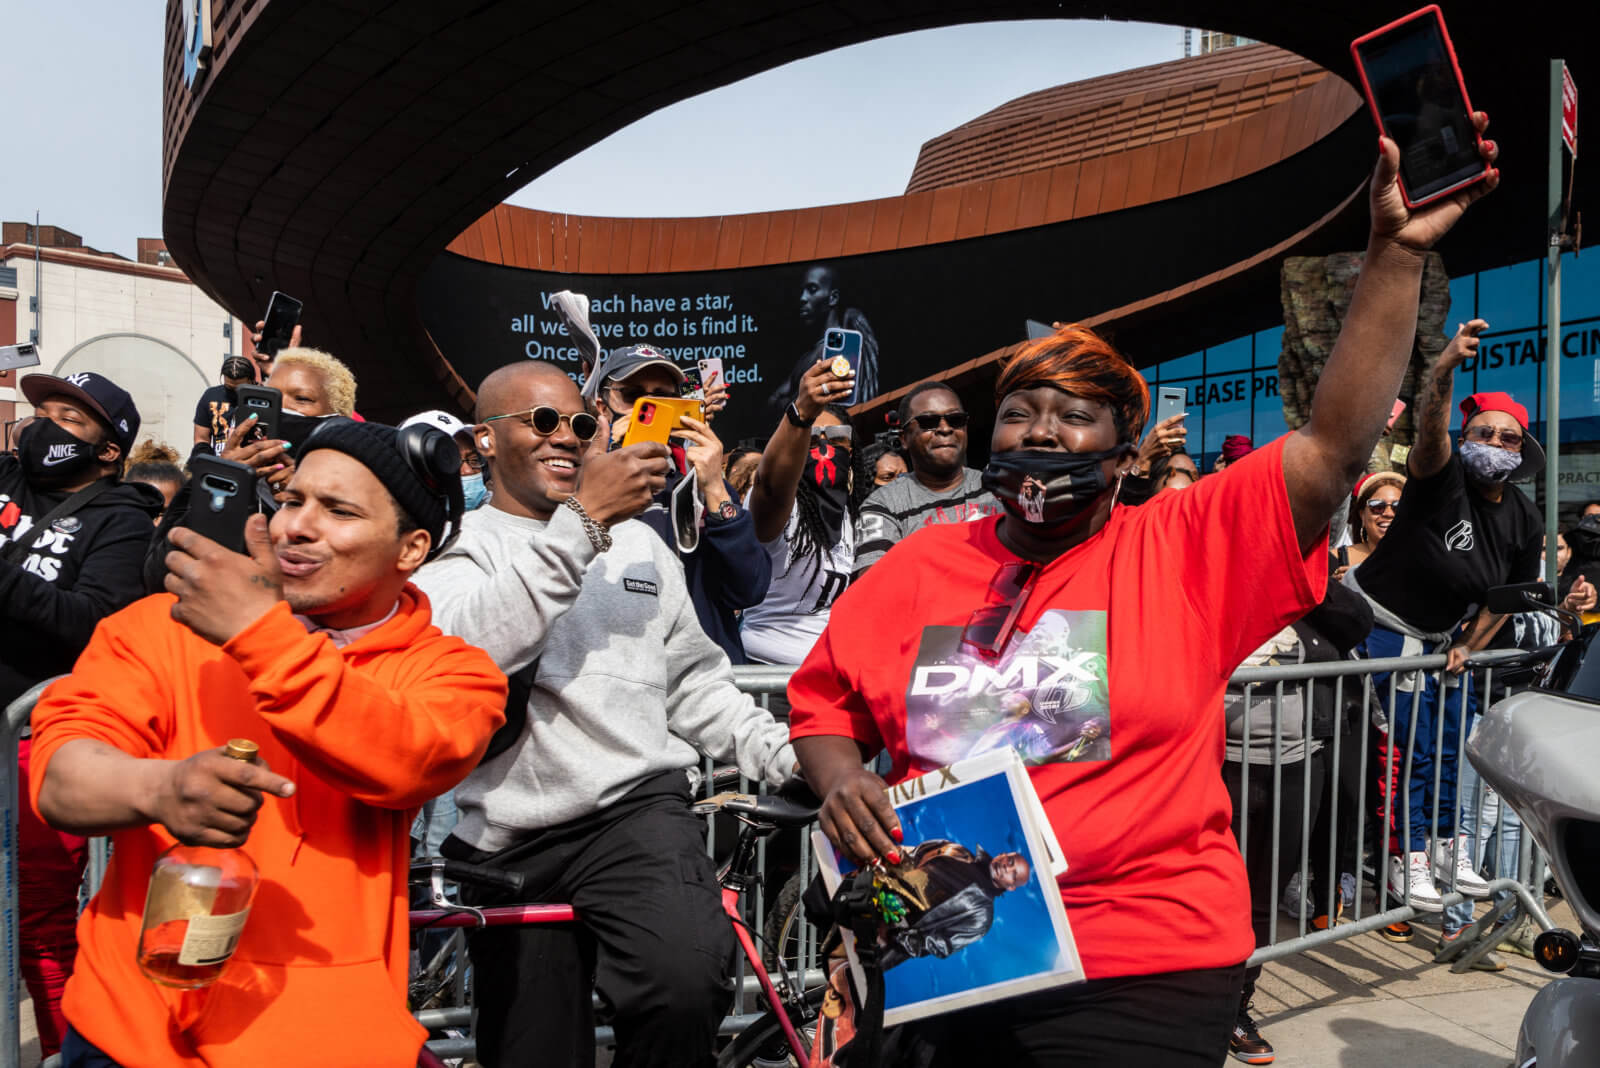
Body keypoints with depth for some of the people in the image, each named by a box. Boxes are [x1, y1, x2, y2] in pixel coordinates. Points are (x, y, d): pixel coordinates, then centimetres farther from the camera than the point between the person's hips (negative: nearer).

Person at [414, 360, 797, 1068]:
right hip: (507, 845, 0)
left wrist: (788, 756, 2)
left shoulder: (639, 543, 15)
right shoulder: (453, 550, 4)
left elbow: (694, 681, 16)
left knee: (685, 986, -26)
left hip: (637, 806, 1)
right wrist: (582, 521, -21)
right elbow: (464, 648, -19)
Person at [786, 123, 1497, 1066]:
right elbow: (822, 699, 10)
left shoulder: (1184, 550, -4)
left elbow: (1336, 447, -10)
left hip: (1141, 966, -2)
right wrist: (841, 779, -10)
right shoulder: (916, 568, 3)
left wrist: (1397, 254, -13)